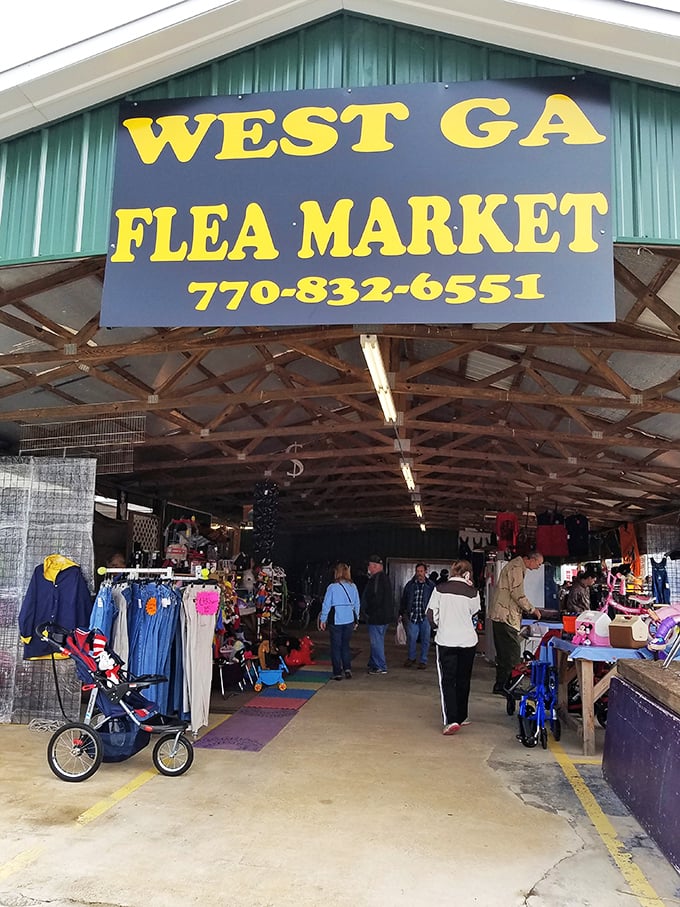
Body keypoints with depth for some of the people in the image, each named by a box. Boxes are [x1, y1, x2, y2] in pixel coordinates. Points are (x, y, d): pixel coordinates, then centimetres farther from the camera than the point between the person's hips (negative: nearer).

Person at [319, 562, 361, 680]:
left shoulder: (332, 587, -8)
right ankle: (347, 668, 5)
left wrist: (323, 619, 3)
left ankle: (337, 673, 6)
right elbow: (357, 604, 8)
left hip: (336, 620, -3)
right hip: (350, 619, 4)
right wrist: (356, 619, 17)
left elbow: (326, 604, -6)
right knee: (345, 644, 17)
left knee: (336, 646, 6)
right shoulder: (353, 586, 4)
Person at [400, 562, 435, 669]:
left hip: (425, 616, -1)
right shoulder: (410, 584, 6)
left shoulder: (431, 585, 0)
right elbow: (404, 600, 13)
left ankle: (423, 661, 20)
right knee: (411, 638, 3)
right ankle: (411, 658, 23)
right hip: (412, 616, 1)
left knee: (425, 639, 6)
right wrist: (402, 613, 11)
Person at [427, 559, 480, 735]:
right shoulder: (472, 592, -6)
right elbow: (474, 613, 9)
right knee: (463, 680, 17)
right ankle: (461, 717, 28)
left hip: (446, 640, -1)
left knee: (447, 680, 2)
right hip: (468, 640, 1)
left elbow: (431, 615, -4)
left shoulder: (440, 589, -6)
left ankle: (451, 720, -11)